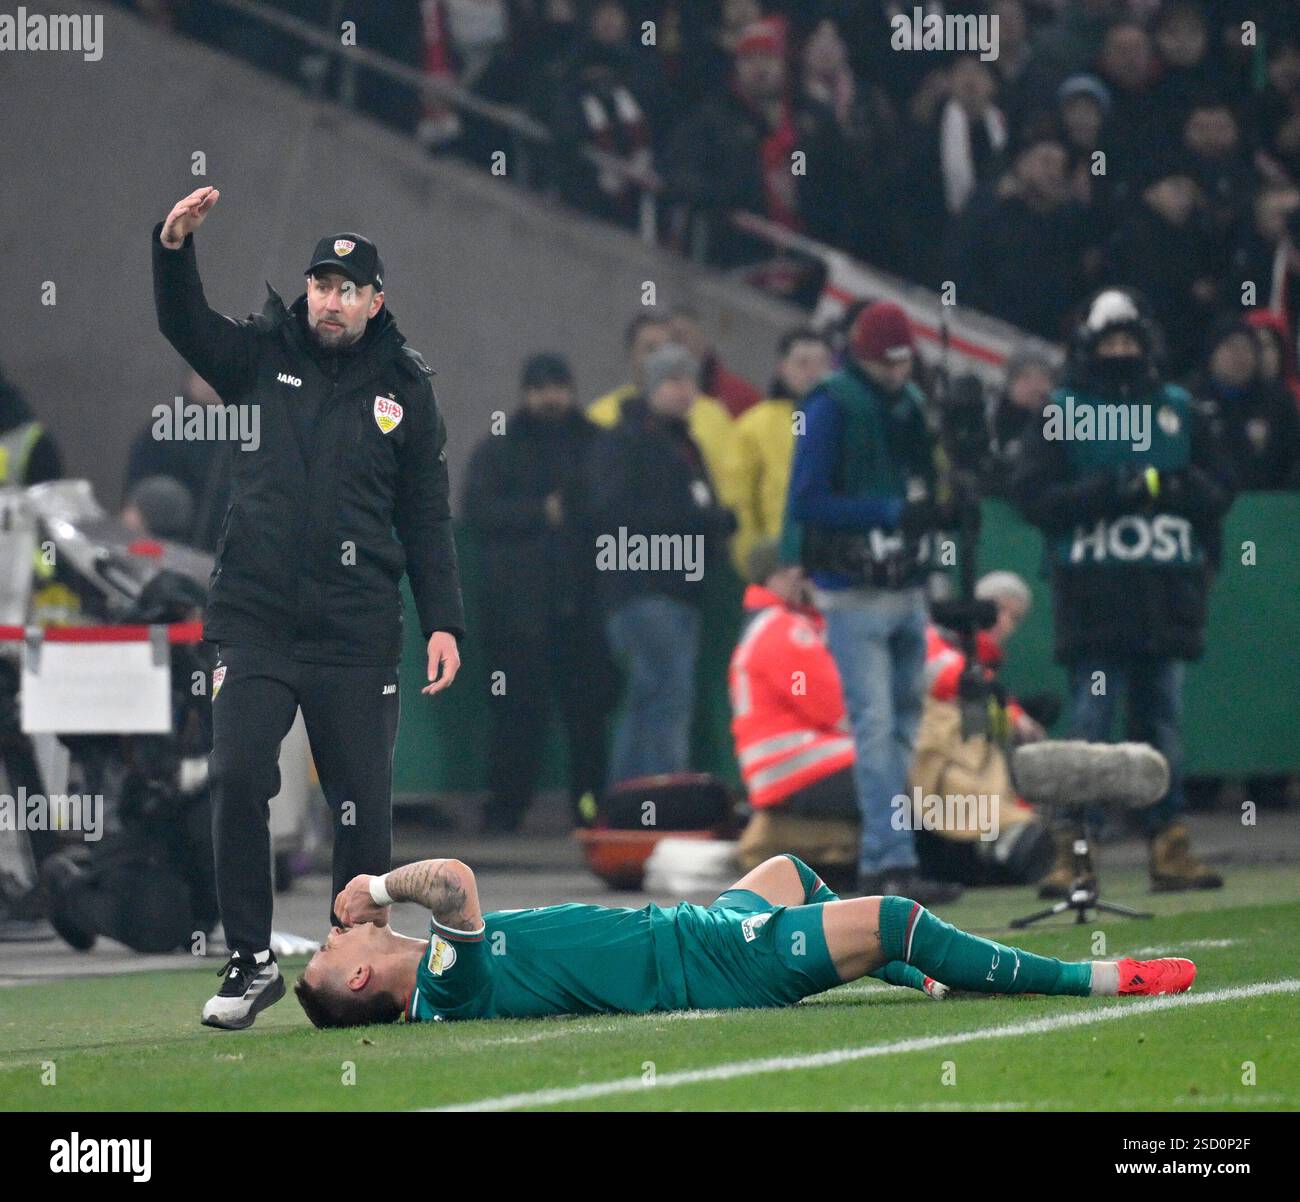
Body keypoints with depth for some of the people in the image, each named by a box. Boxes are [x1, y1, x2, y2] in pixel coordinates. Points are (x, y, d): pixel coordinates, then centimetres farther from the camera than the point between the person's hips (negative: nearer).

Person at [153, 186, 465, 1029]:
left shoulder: (405, 390, 7)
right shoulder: (265, 359, 9)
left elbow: (428, 519, 8)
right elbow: (185, 324, -5)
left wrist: (443, 622, 0)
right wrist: (174, 248, -24)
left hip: (357, 637, 0)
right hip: (254, 622, 0)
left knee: (363, 805, 2)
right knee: (238, 778, -13)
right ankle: (251, 961, -4)